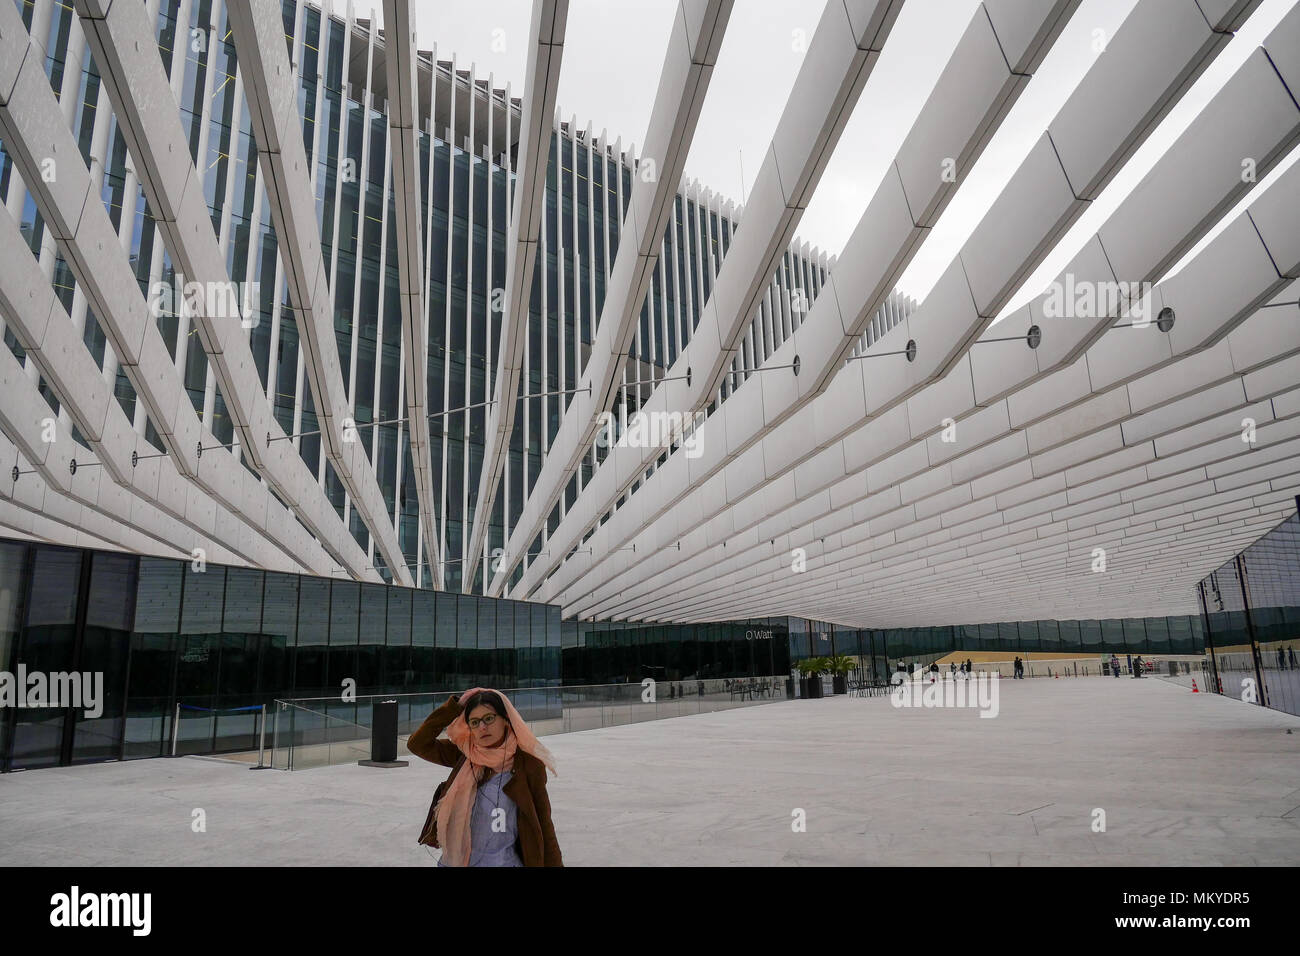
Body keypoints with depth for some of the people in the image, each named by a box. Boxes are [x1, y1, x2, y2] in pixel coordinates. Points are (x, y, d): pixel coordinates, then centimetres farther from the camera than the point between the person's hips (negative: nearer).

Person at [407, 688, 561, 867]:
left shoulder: (529, 765, -13)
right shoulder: (464, 754, -2)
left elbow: (543, 824, -7)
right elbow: (417, 744, -5)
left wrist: (554, 864, -8)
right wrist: (452, 709, -11)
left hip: (502, 861, -3)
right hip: (453, 860, 3)